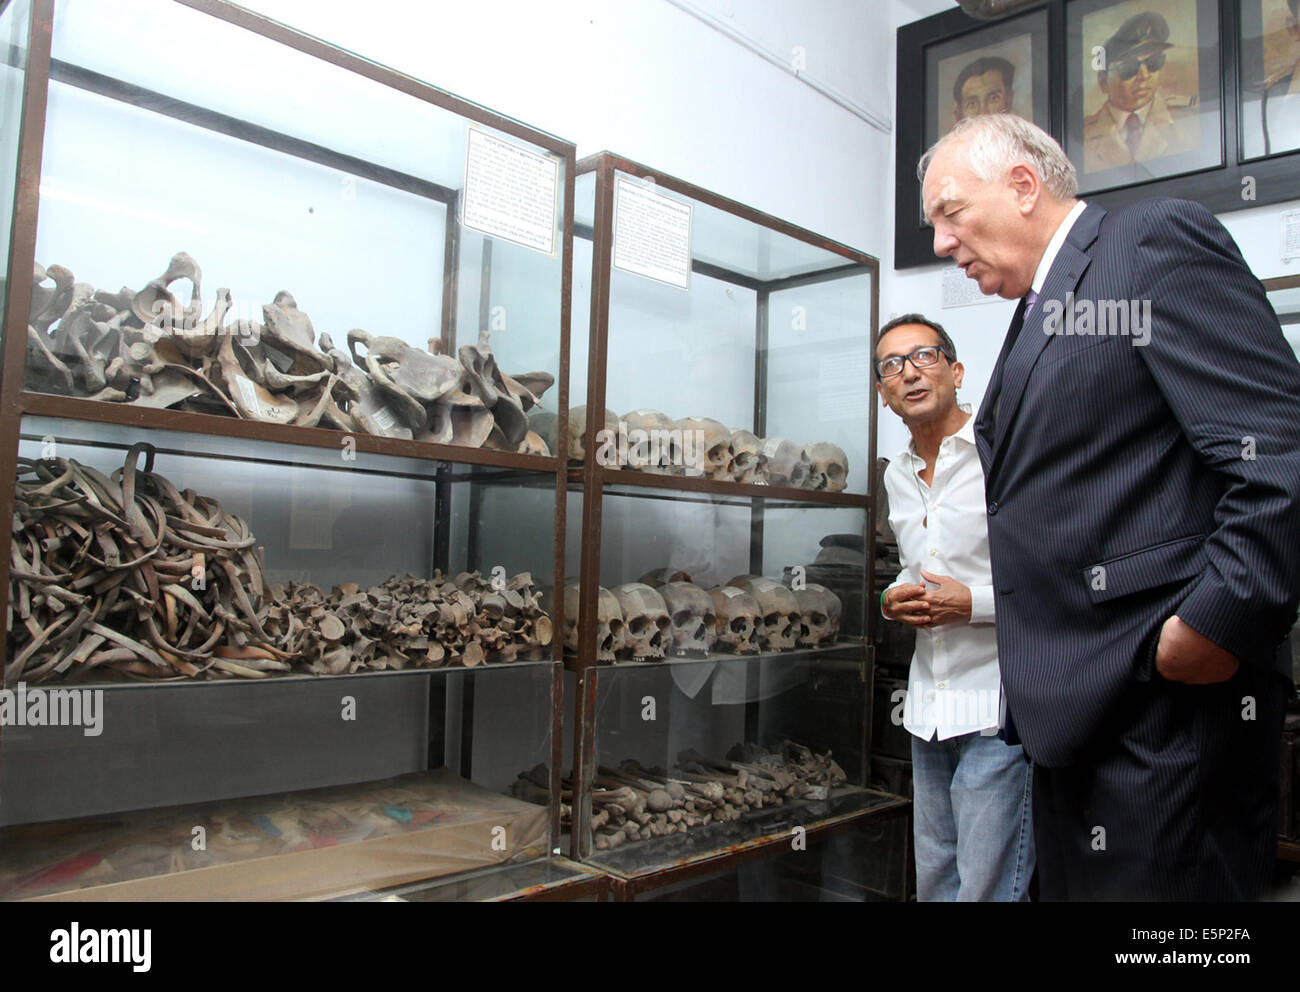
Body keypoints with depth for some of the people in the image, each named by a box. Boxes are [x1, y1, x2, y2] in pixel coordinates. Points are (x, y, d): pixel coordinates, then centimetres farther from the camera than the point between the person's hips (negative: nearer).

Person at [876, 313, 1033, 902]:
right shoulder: (898, 475, 13)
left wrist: (972, 603, -18)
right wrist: (894, 599, 5)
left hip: (998, 702, -7)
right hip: (928, 704, 7)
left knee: (987, 890, -1)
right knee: (933, 883, 17)